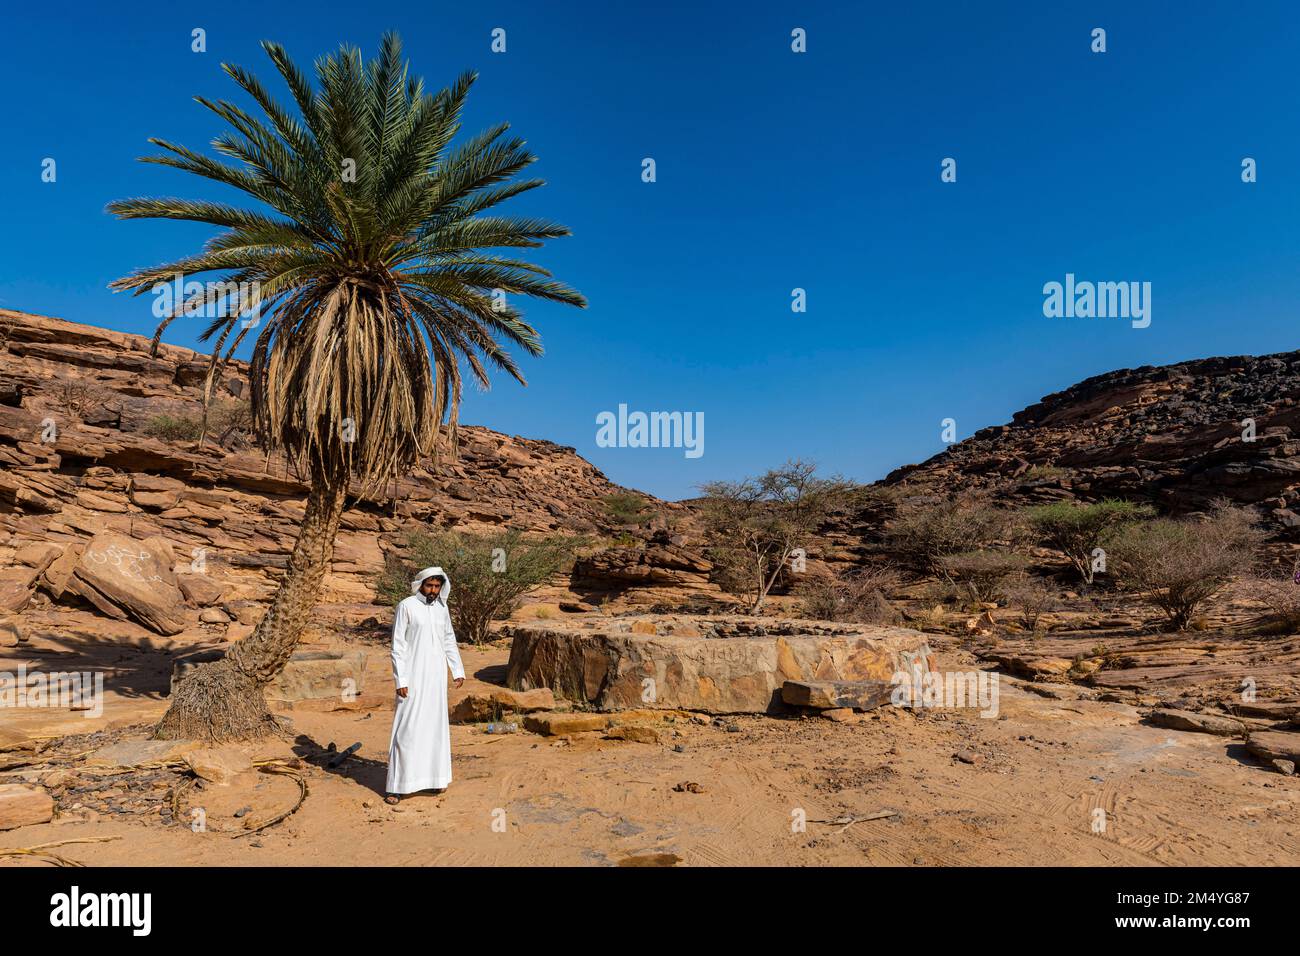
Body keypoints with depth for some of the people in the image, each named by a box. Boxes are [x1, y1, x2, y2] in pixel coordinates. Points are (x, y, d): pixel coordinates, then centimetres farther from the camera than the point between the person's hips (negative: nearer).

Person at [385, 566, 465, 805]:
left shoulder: (441, 608, 6)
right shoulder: (406, 606, -11)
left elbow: (449, 641, 14)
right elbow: (398, 646, -12)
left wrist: (458, 670, 10)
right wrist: (400, 680, -16)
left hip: (436, 676, 6)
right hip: (413, 676, -5)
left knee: (435, 725, 11)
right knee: (406, 728, -4)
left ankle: (430, 776, 24)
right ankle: (396, 785, 3)